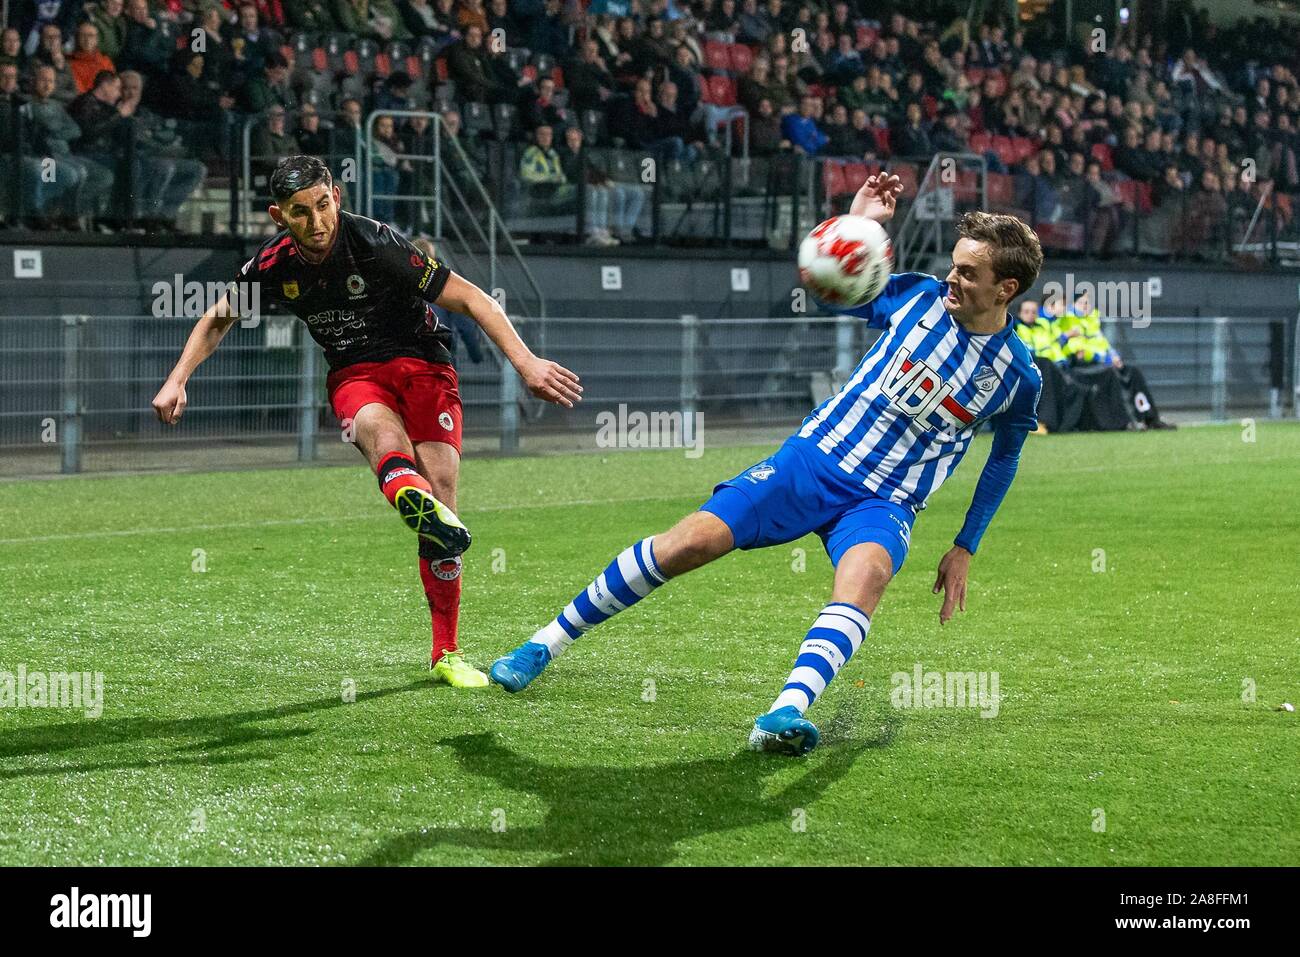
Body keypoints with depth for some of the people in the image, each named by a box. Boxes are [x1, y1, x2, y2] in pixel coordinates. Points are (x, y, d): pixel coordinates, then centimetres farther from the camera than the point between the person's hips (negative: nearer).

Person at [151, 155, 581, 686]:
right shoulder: (274, 263, -8)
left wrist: (525, 361, -27)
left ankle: (446, 654, -3)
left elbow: (470, 299, -18)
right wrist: (177, 381, 2)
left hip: (420, 359, -2)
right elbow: (218, 319, 13)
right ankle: (415, 501, -73)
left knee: (441, 488, -15)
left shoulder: (376, 244, -21)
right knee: (382, 429, -35)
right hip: (353, 373, 2)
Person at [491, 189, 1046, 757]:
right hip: (811, 459, 1)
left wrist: (965, 548, 14)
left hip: (884, 502, -1)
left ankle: (785, 714, -54)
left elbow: (1004, 458, 15)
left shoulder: (1019, 376, -3)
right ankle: (544, 646, -2)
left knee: (864, 577, -37)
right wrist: (852, 227, -3)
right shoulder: (920, 296, -1)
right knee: (690, 542, -15)